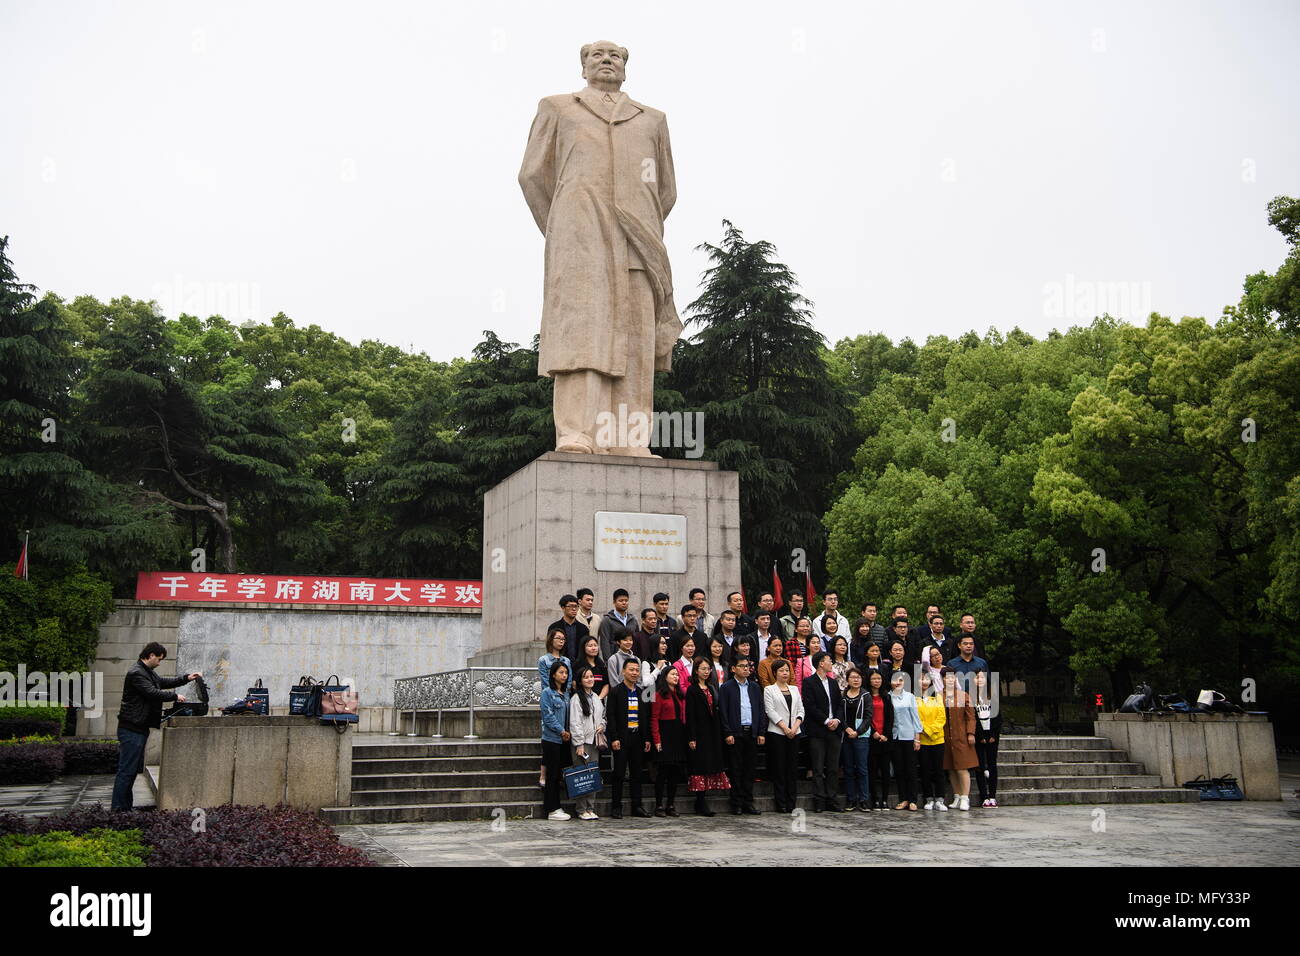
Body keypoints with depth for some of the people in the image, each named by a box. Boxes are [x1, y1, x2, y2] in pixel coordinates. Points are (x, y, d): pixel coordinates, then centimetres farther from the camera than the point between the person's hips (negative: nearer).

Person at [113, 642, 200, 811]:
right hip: (131, 729, -11)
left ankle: (126, 806, 21)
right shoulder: (136, 673, -17)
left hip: (139, 728, 11)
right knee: (126, 770, -9)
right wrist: (175, 696, -10)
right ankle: (118, 808, -6)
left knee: (133, 769, 15)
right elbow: (153, 693, -22)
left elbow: (163, 681, 28)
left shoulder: (147, 672, 17)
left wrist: (186, 678, 17)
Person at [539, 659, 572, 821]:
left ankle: (555, 808, 13)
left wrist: (567, 732, 4)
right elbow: (548, 716, -12)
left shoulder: (565, 694, 15)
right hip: (551, 739, -7)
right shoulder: (547, 692, -7)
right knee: (552, 775, -3)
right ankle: (552, 810, 1)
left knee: (558, 775, 9)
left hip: (563, 740, 7)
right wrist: (561, 731, -12)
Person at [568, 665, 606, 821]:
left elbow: (603, 716, 27)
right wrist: (579, 744, -14)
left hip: (594, 741, 7)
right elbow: (575, 723, -10)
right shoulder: (576, 698, -6)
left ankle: (591, 809, 9)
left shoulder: (596, 698, 16)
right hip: (582, 742, -7)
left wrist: (602, 726, 4)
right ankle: (583, 810, -3)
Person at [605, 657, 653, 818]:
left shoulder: (641, 692, 12)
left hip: (637, 737, 5)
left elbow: (645, 717, 15)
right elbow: (610, 716, -8)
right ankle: (616, 807, 4)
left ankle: (637, 806, 15)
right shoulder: (616, 691, -3)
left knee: (637, 773, 8)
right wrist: (614, 738, -15)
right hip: (621, 738, -5)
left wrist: (646, 738, 9)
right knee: (619, 773, -1)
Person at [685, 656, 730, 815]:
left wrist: (720, 733, 10)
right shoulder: (692, 690, -6)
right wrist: (691, 738, -16)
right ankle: (701, 803, -2)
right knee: (700, 765, -5)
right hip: (699, 733, -7)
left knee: (711, 765, 6)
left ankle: (701, 803, 12)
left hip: (713, 734, 7)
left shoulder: (712, 688, 15)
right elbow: (690, 715, -11)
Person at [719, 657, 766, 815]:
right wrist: (727, 733, -11)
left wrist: (761, 732, 6)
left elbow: (760, 710, 13)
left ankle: (748, 802, 12)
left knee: (750, 769, 6)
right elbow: (723, 712, -5)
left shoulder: (755, 687, 13)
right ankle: (737, 803, 6)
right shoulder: (726, 688, -1)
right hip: (735, 734, -4)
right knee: (735, 770, 0)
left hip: (752, 733, 4)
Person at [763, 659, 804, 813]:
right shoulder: (769, 689, 2)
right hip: (777, 733, -4)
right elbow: (770, 711, -7)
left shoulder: (794, 689, 16)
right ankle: (781, 805, 0)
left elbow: (800, 710, 10)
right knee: (779, 768, -3)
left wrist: (795, 727, -6)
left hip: (794, 733, 4)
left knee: (792, 768, 3)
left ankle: (791, 804, 6)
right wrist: (785, 728, -13)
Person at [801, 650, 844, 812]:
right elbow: (810, 706, -10)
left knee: (833, 768, 6)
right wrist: (826, 721, -13)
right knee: (818, 769, -3)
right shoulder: (809, 682, -3)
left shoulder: (833, 682, 17)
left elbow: (840, 704, 15)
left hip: (834, 730, 6)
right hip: (818, 731, -6)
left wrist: (837, 719, -3)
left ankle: (831, 800, 10)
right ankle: (819, 802, -1)